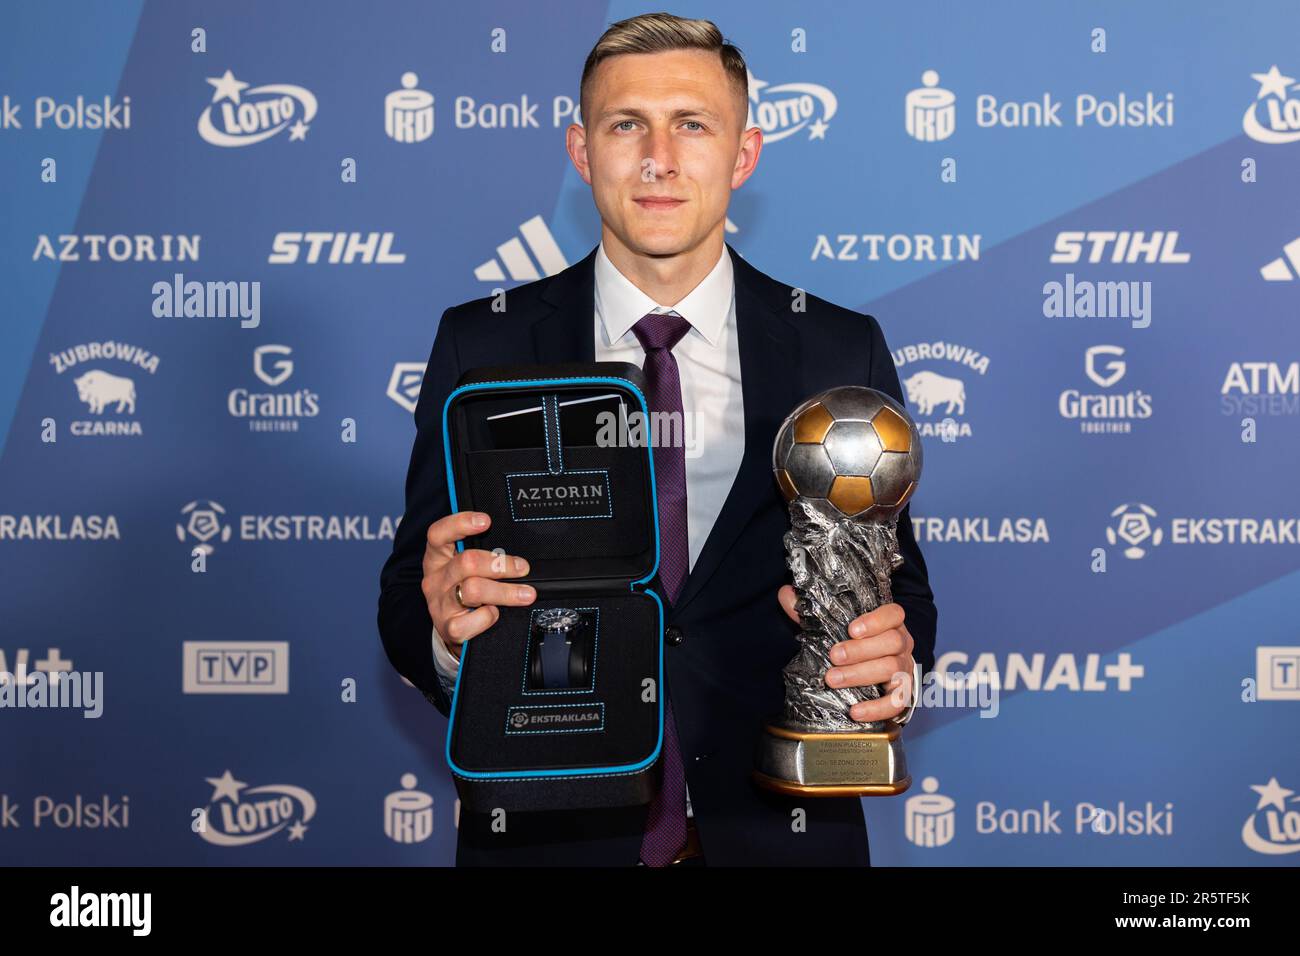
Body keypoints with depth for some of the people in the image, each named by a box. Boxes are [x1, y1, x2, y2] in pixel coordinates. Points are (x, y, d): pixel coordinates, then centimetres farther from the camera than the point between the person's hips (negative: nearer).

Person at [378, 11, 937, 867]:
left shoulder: (843, 353, -4)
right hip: (545, 834, 0)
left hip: (776, 832, 1)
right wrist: (446, 629, -25)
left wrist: (893, 663, -20)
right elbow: (406, 604, -3)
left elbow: (900, 586, 2)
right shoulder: (481, 348, -5)